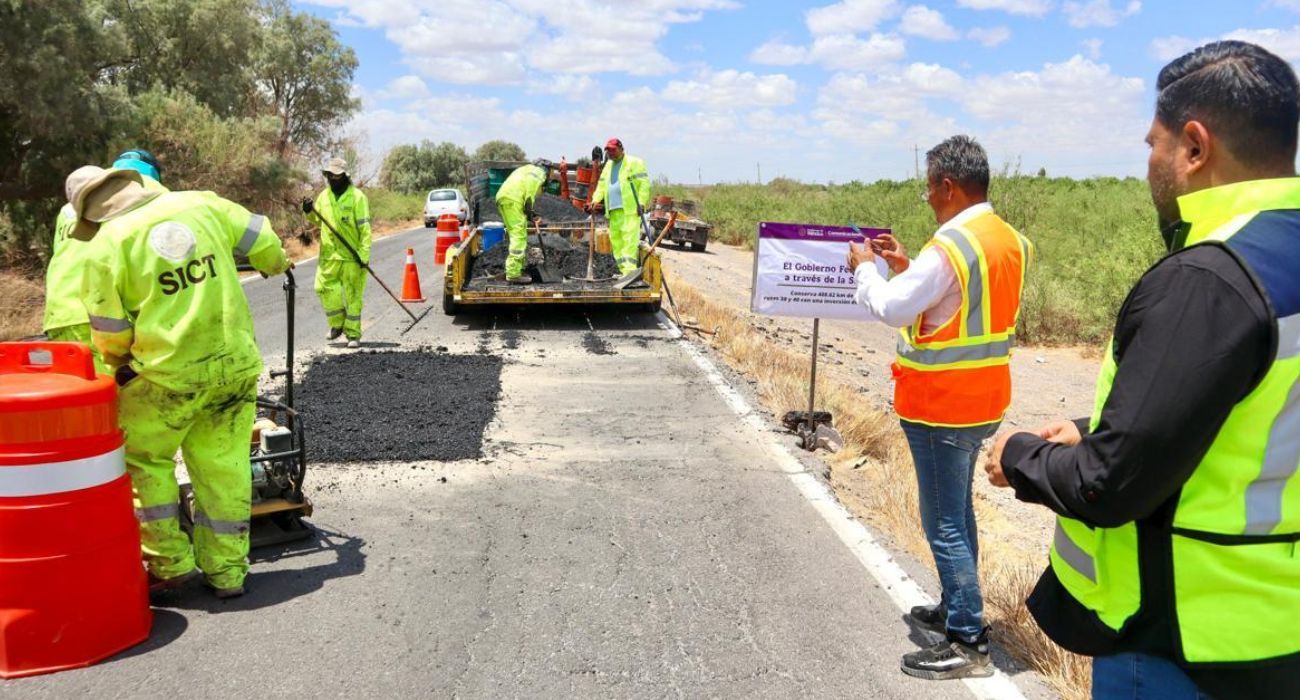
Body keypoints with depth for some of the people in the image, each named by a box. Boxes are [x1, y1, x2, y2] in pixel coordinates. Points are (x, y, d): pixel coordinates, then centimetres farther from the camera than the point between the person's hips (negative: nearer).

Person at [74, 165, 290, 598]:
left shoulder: (105, 247, -5)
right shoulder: (198, 204, 4)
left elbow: (109, 333, 0)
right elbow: (260, 237, 13)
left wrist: (118, 362, 22)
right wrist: (276, 265, 36)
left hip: (168, 373, -4)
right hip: (237, 362, 4)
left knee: (144, 461, 18)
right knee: (224, 467, 13)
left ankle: (171, 562, 19)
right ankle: (227, 570, 22)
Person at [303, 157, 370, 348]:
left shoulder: (356, 196, -6)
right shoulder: (324, 196, 10)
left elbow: (365, 228, -8)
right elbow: (318, 220, 24)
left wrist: (364, 254, -14)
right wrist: (309, 212, 1)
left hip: (352, 256, -5)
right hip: (329, 254, 5)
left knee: (352, 295, 1)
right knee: (324, 288, -2)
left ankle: (353, 334, 10)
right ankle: (337, 324, 19)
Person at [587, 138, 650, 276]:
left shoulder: (634, 163, 1)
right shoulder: (608, 166, 23)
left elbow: (644, 183, -6)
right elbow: (601, 185, 25)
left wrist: (642, 203, -14)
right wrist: (595, 200, 9)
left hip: (630, 209, -7)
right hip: (613, 210, 8)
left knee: (629, 239, -15)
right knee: (615, 239, 5)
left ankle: (630, 271, -22)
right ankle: (624, 270, 11)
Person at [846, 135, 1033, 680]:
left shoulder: (951, 245, -22)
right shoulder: (1009, 241, 8)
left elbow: (890, 309, -18)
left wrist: (866, 268, -1)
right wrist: (906, 265, 15)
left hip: (941, 405, -10)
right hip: (982, 398, 10)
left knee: (944, 524, 0)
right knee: (958, 512, 22)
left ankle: (968, 642, 9)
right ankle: (956, 609, 35)